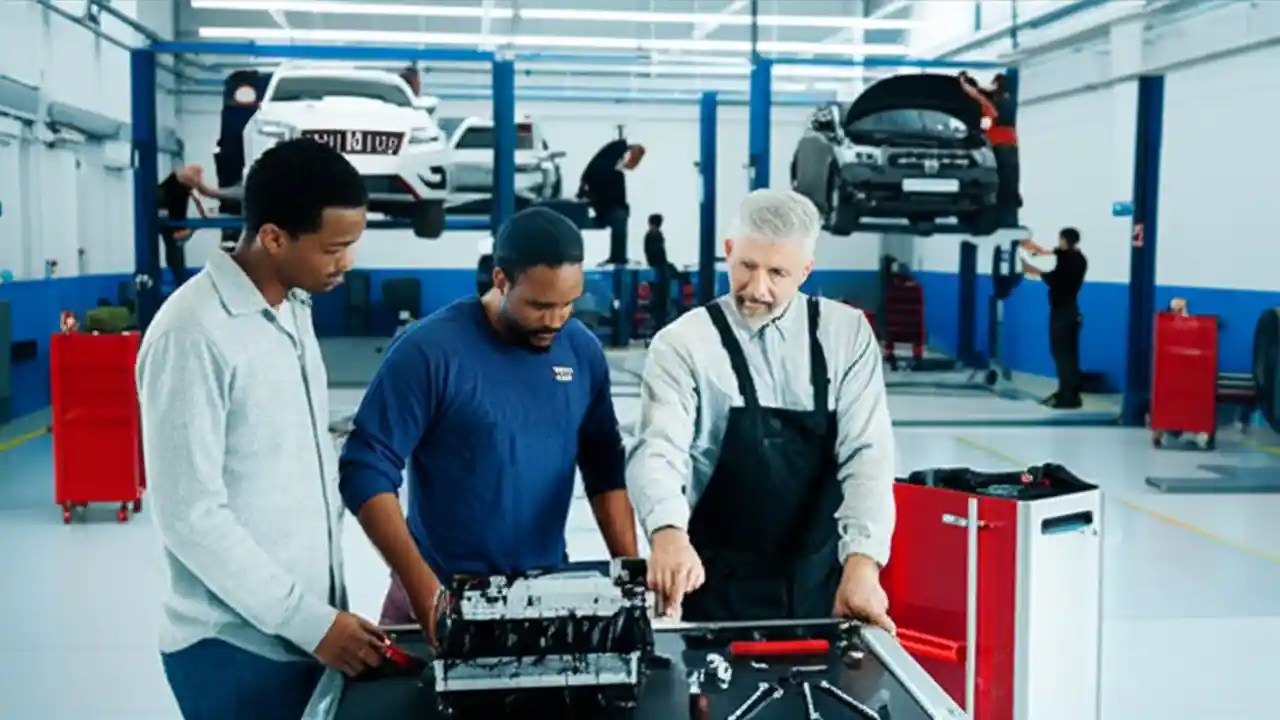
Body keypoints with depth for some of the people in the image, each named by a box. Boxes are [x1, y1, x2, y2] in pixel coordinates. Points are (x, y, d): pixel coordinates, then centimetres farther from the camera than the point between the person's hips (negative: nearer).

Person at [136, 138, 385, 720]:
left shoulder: (293, 311, 7)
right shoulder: (192, 335, -19)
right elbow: (190, 515, -20)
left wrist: (327, 610, 12)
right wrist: (309, 620, -18)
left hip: (310, 627, 7)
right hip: (237, 646, -7)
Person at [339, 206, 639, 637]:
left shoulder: (583, 352, -1)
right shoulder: (430, 350, -15)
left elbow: (606, 470, 7)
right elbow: (366, 472, -15)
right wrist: (424, 588, -21)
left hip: (549, 591, 4)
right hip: (446, 593, -3)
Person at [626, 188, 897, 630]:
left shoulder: (847, 334, -1)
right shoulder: (683, 344, -8)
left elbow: (866, 452, -8)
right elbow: (657, 452, -21)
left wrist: (862, 561, -23)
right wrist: (668, 532, -42)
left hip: (823, 582, 3)